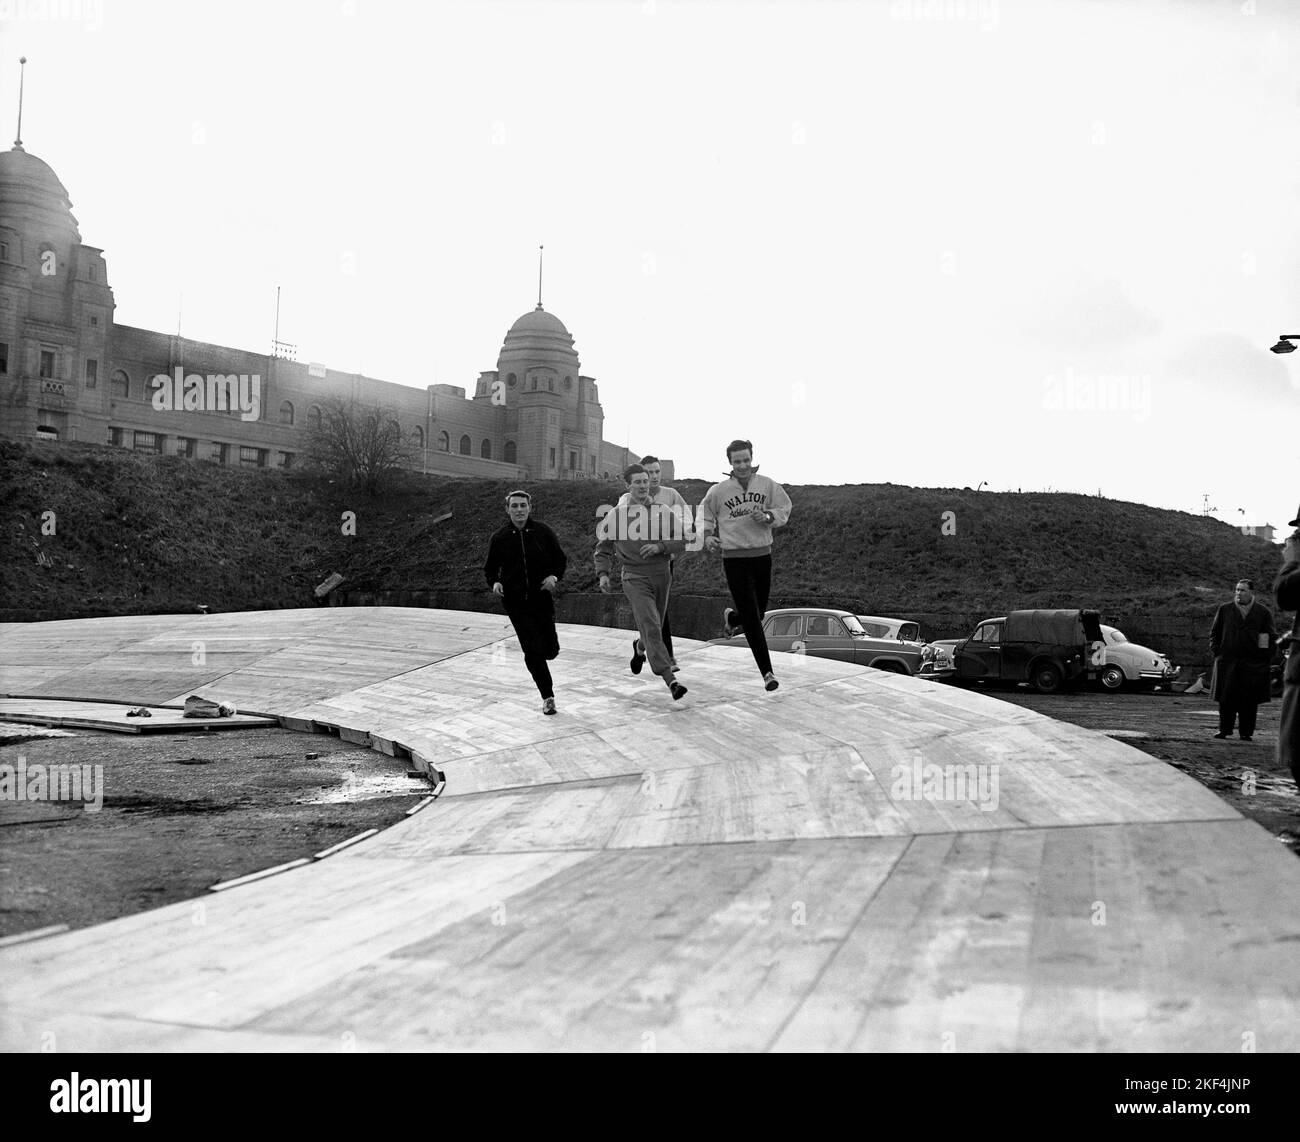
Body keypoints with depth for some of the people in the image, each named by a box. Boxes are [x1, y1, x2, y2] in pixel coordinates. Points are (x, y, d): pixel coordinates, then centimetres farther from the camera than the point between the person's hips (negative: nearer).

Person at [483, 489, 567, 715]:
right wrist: (494, 583, -11)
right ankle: (548, 697, 8)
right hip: (515, 601, 0)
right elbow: (490, 568, 9)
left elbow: (560, 559, 5)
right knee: (533, 650, -7)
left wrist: (554, 576, -13)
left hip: (542, 596, 0)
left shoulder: (542, 532, -3)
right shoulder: (500, 538, -1)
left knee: (550, 650, -3)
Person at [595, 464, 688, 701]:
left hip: (661, 576, 3)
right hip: (635, 577, -3)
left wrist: (660, 547, -17)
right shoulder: (617, 515, 0)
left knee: (655, 628, 16)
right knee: (651, 627, -17)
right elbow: (603, 547, 9)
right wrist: (603, 573, -4)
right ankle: (670, 679, -23)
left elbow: (681, 542, 0)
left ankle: (639, 647, 53)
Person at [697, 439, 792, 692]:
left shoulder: (767, 485, 2)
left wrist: (767, 516, -15)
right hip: (735, 559, -3)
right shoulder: (718, 491, -2)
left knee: (758, 614, 15)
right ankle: (767, 673, -6)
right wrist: (707, 536, -6)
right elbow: (704, 516, 12)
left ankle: (732, 617, 51)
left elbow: (784, 510, 5)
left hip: (762, 556, 3)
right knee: (751, 618, -9)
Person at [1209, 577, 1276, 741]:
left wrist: (1265, 656, -1)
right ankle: (1224, 729, 10)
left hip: (1253, 664, -1)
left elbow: (1271, 636, 9)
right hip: (1227, 661, 1)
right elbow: (1214, 632, 15)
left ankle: (1246, 732, 6)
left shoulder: (1263, 612, 7)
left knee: (1249, 700, -1)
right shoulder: (1224, 610, 11)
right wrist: (1216, 651, 4)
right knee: (1226, 697, 1)